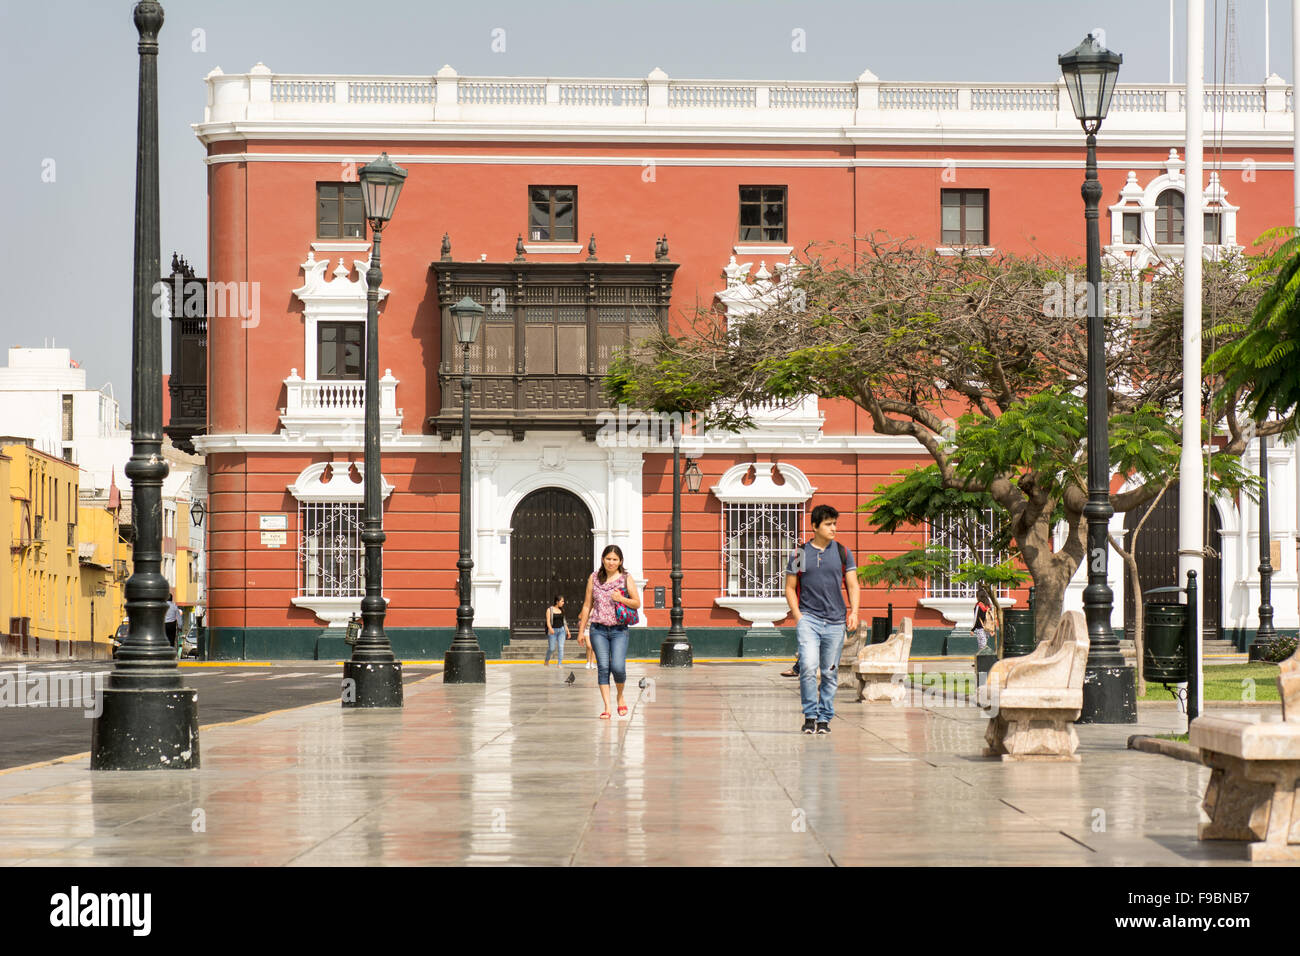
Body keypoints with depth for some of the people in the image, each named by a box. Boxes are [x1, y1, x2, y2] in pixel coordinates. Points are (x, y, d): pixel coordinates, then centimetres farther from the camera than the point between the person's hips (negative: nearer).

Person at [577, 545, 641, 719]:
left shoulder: (626, 578, 3)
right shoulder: (594, 578, 8)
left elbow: (637, 603, 6)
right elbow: (587, 605, 13)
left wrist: (622, 599, -13)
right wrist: (582, 630, 11)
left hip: (619, 629, -1)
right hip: (598, 629, 1)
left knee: (618, 667, -12)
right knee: (603, 667, -6)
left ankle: (620, 697, 17)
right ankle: (607, 707, -3)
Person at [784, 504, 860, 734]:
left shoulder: (843, 553, 8)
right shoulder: (800, 554, 5)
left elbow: (853, 585, 10)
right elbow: (790, 588, 9)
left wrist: (854, 612, -5)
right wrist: (797, 615, -3)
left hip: (835, 621, 2)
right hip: (808, 618, -2)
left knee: (830, 672, 5)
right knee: (808, 667, -17)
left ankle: (825, 718, 15)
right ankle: (810, 716, -6)